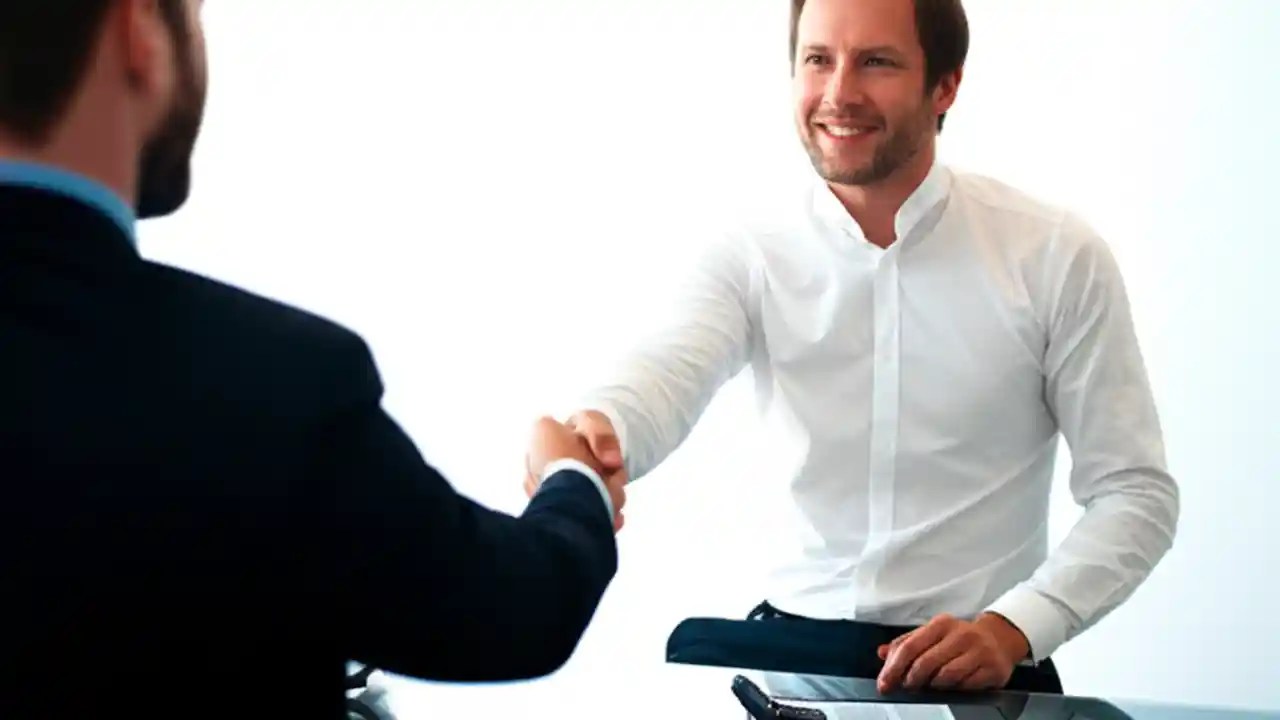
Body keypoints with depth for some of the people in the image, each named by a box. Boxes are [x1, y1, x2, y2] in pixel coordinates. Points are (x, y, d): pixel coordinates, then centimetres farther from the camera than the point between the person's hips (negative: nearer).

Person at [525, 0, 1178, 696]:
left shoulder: (1057, 257, -3)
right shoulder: (749, 260, 0)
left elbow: (1135, 493, -1)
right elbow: (665, 375, -20)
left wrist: (1012, 628, -17)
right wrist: (597, 432, -43)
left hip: (980, 669, 0)